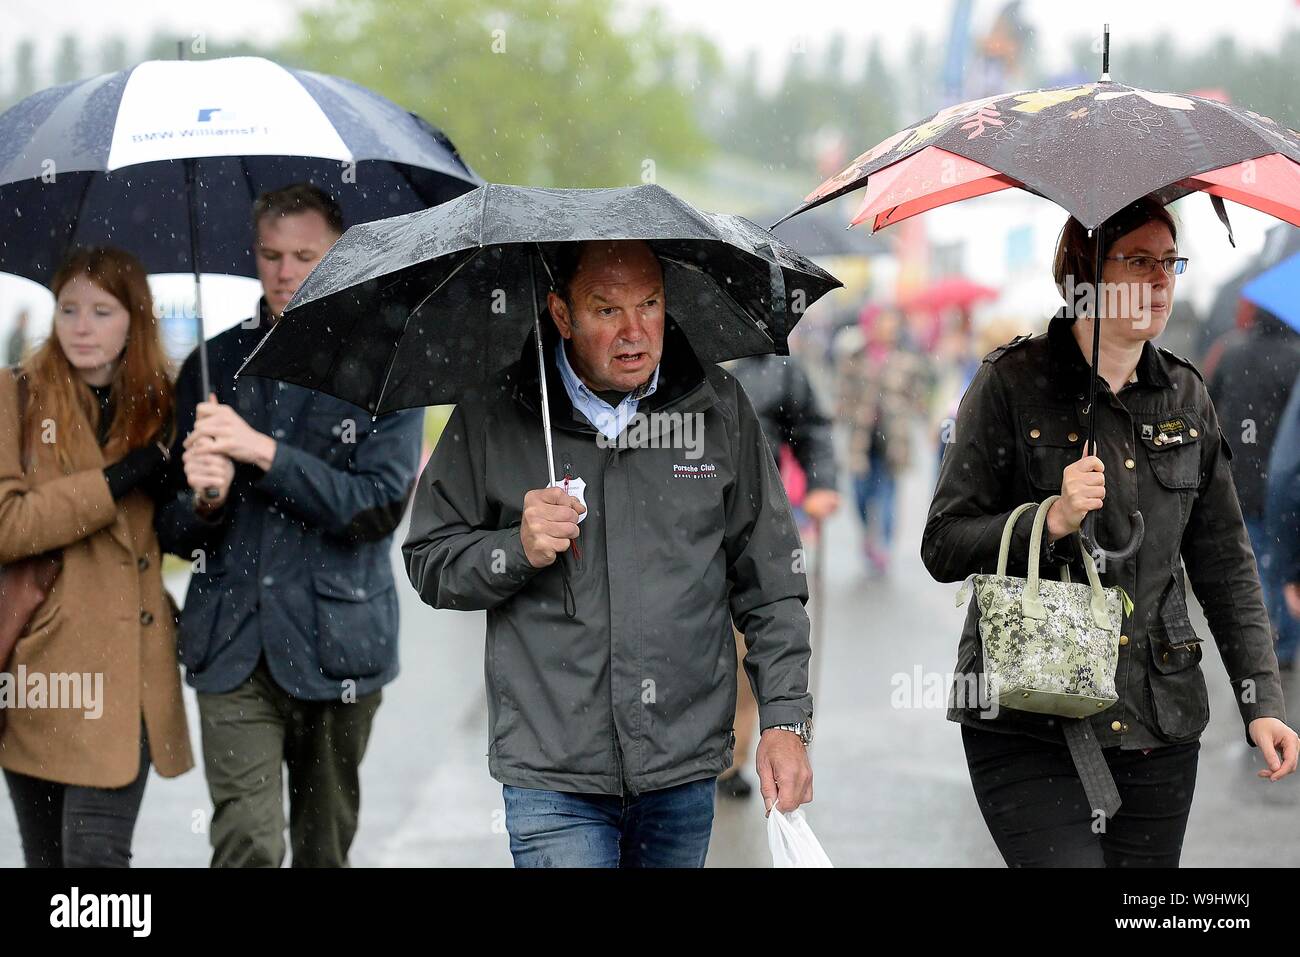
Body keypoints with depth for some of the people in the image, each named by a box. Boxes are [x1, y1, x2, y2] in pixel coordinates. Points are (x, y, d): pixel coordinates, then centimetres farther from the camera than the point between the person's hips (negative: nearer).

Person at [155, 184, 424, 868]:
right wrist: (202, 501, -12)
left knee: (325, 848, 9)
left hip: (335, 651, -1)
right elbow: (172, 529, 12)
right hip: (233, 649, 1)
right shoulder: (215, 366, 10)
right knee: (246, 844, -13)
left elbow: (381, 506, -11)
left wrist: (264, 451, -17)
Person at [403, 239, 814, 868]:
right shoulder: (492, 420, 0)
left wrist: (785, 720, 1)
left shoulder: (719, 409, 5)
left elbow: (770, 584, 9)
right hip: (552, 776, -2)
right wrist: (517, 550, -12)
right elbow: (428, 563, 7)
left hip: (685, 774, 2)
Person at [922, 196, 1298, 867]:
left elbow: (1225, 563, 12)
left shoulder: (1185, 396, 10)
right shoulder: (1013, 383, -3)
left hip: (1159, 732, 4)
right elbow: (942, 548, -5)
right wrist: (1051, 520, -21)